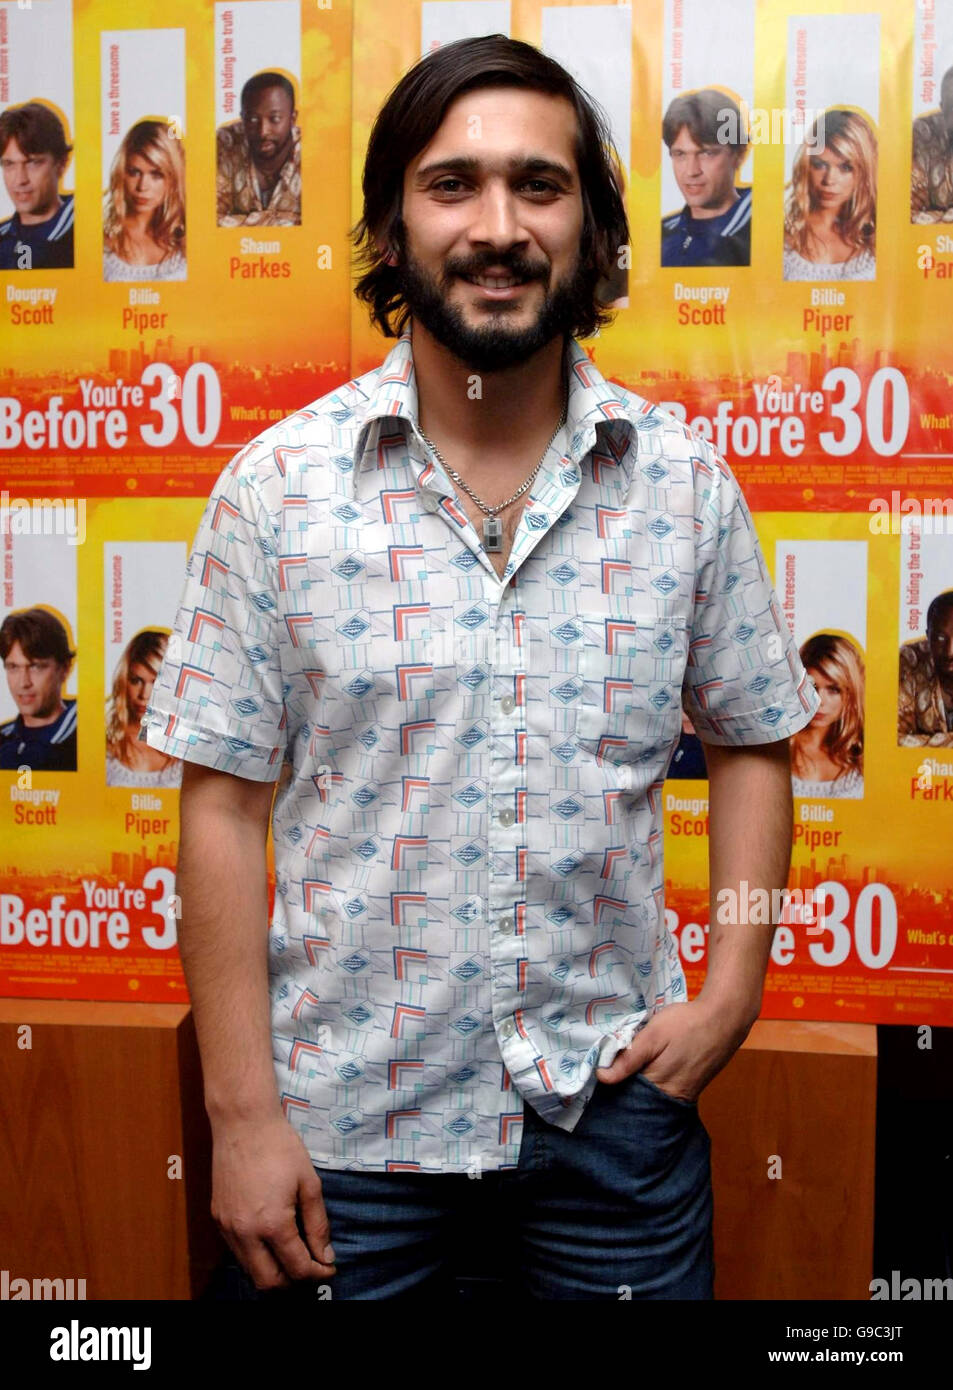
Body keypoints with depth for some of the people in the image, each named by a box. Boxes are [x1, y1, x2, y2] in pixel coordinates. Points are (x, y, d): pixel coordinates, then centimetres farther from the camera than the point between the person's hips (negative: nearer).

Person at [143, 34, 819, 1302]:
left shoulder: (684, 481, -2)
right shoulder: (277, 484, -7)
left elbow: (753, 740, 8)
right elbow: (224, 803, -6)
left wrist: (731, 992, -3)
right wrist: (242, 1115, -8)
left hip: (617, 1101, 2)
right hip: (349, 1113, -1)